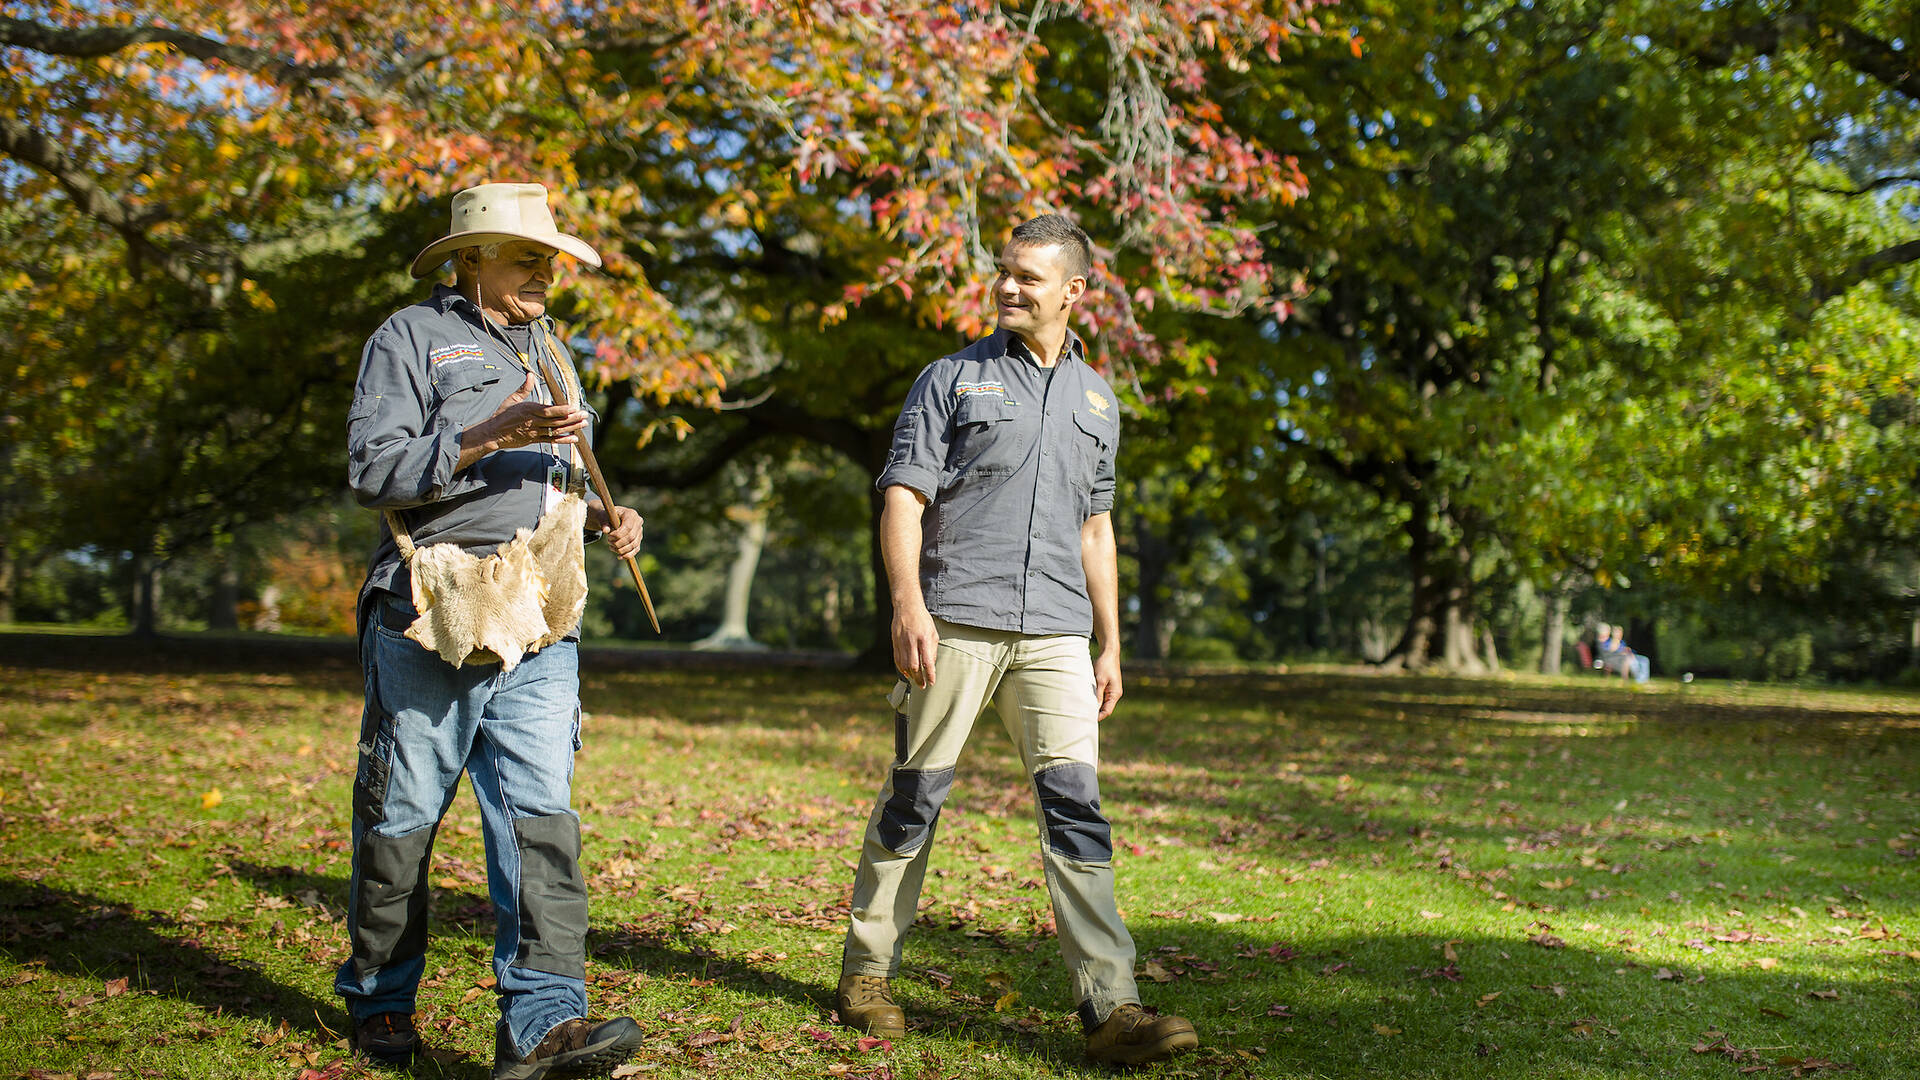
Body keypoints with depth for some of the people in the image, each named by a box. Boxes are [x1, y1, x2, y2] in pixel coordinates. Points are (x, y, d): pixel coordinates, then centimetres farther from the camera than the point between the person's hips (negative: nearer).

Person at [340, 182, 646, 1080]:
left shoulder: (548, 349, 21)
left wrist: (605, 517, 9)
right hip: (430, 617, -5)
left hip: (539, 628, 5)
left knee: (539, 815, -7)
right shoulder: (410, 339, 0)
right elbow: (374, 468, -12)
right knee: (403, 814, 6)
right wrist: (492, 434, -20)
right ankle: (378, 998, 24)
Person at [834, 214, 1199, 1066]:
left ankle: (1110, 1008, -8)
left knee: (1075, 805, -6)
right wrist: (907, 603, -16)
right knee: (914, 797, 3)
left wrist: (1110, 644, 16)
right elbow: (903, 495, -2)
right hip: (955, 619, -3)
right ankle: (867, 973, 18)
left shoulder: (1096, 401, 19)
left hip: (1056, 633, 3)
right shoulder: (952, 379, 6)